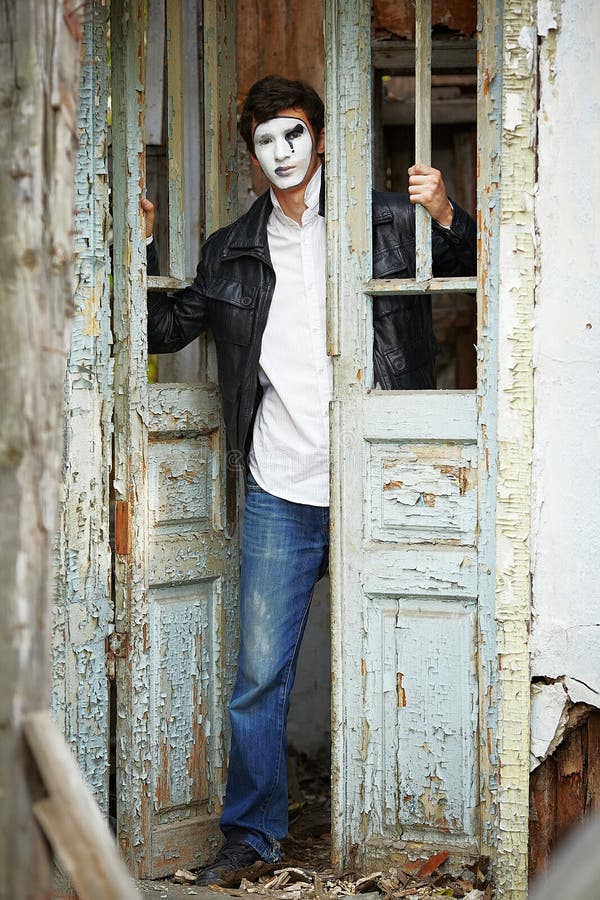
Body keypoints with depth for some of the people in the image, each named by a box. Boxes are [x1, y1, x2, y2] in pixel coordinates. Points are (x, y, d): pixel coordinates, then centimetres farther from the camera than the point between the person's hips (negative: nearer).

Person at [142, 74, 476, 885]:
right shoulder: (232, 251, 11)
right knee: (261, 673, 3)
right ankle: (253, 833, 15)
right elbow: (165, 329, 19)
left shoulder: (387, 221, 3)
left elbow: (478, 276, 6)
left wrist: (447, 220, -12)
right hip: (280, 493, 2)